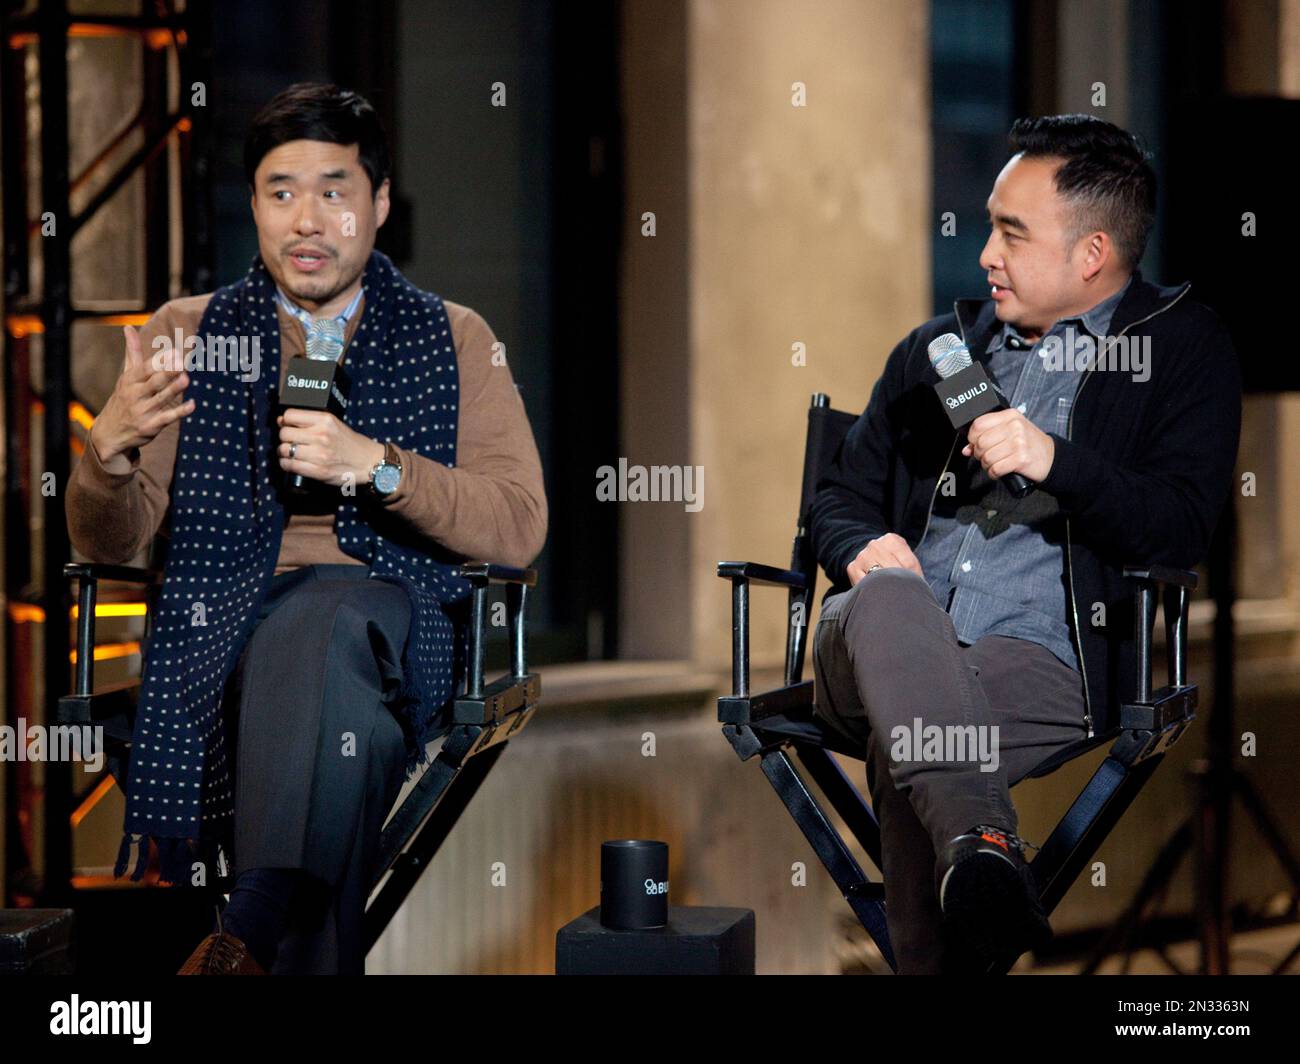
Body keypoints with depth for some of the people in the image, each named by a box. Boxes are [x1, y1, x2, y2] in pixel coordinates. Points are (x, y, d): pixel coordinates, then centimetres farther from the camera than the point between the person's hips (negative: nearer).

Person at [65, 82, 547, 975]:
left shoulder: (455, 340, 15)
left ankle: (257, 931, -48)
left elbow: (519, 529, 2)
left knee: (325, 617, -39)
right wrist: (111, 448, -13)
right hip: (229, 626, 1)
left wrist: (374, 465, -13)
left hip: (398, 620, -1)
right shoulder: (186, 335, 18)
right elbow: (108, 545, 11)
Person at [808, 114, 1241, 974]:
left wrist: (1056, 462, -16)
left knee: (917, 733, -38)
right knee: (888, 594, -37)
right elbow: (841, 499, 29)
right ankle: (984, 850, -59)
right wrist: (864, 548, 4)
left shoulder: (1183, 348, 13)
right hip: (884, 648, 3)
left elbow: (1184, 527, 1)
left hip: (1043, 663, -3)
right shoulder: (936, 347, 27)